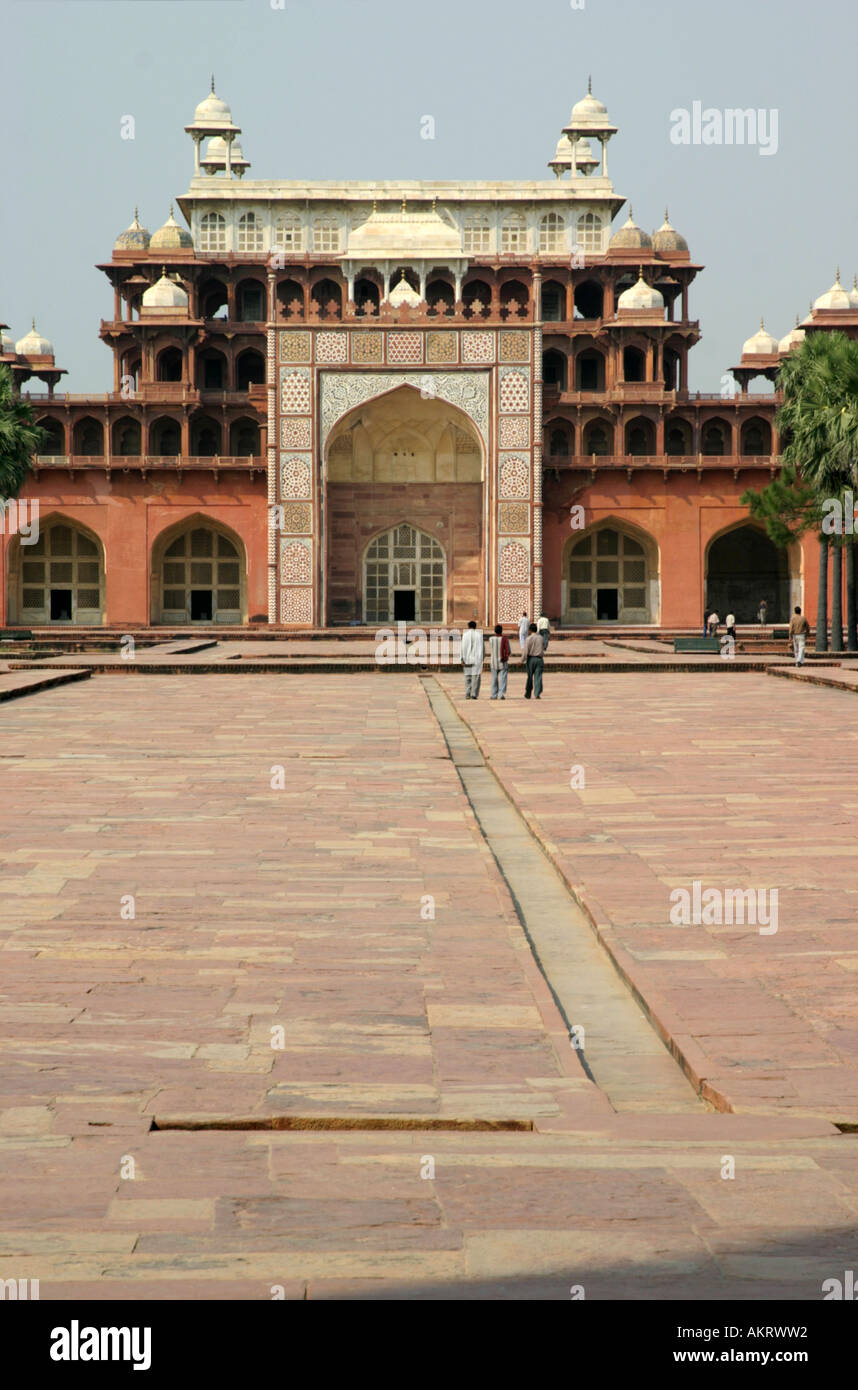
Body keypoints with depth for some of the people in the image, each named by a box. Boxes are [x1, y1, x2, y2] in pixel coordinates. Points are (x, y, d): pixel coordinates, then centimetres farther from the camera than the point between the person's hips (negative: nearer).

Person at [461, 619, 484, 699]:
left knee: (468, 677, 10)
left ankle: (467, 694, 6)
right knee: (476, 677, -4)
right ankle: (474, 694, -12)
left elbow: (463, 648, -5)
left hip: (468, 659, 1)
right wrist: (482, 657, 22)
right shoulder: (480, 635, 3)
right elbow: (483, 647, 9)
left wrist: (462, 659, -5)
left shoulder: (465, 635, 0)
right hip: (477, 659, -1)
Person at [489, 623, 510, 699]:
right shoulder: (505, 639, -9)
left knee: (494, 679, 12)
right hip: (503, 663, -2)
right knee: (502, 679, -1)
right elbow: (508, 651, -13)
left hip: (493, 662, 2)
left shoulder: (491, 639, -4)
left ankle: (494, 695, 13)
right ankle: (501, 694, -12)